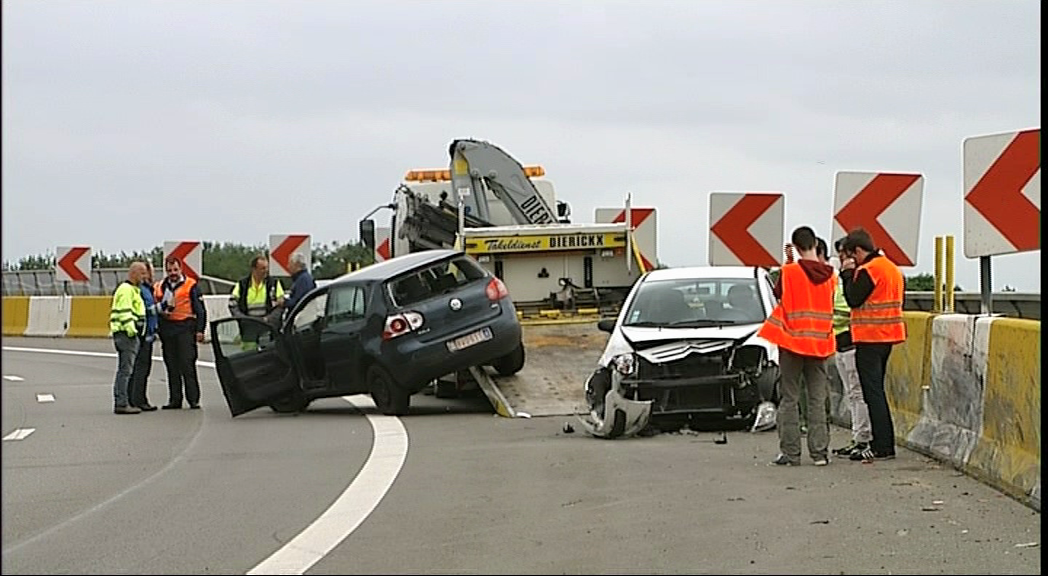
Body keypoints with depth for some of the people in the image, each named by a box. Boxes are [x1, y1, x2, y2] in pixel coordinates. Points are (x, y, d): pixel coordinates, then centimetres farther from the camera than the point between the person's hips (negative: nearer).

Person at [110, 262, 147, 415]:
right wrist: (131, 329, -23)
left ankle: (120, 402, 19)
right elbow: (125, 312, -19)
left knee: (123, 370, 14)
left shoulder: (133, 290, 23)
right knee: (126, 369, -12)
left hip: (128, 334, 11)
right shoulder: (126, 290, -11)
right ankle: (122, 404, -13)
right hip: (126, 333, -11)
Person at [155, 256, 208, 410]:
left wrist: (200, 330, -7)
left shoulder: (191, 286, 1)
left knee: (187, 365, -9)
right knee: (172, 367, 6)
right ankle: (174, 400, 10)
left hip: (185, 329, -5)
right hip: (167, 329, 5)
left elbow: (200, 310, 0)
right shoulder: (160, 287, 15)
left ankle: (193, 399, -7)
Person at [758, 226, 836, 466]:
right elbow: (830, 306, 12)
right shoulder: (829, 274, 1)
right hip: (820, 342, 3)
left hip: (793, 340, -3)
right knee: (817, 400, 7)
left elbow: (779, 296, 4)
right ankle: (819, 452, 5)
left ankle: (790, 452, 1)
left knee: (789, 399, 3)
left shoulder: (789, 271, -10)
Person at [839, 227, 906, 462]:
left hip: (870, 337, -10)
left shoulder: (867, 270, -15)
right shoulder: (893, 268, 15)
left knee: (872, 392, -7)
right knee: (877, 391, 15)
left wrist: (847, 273, -6)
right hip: (887, 336, 10)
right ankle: (884, 444, 16)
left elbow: (853, 299, -15)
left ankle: (881, 447, -9)